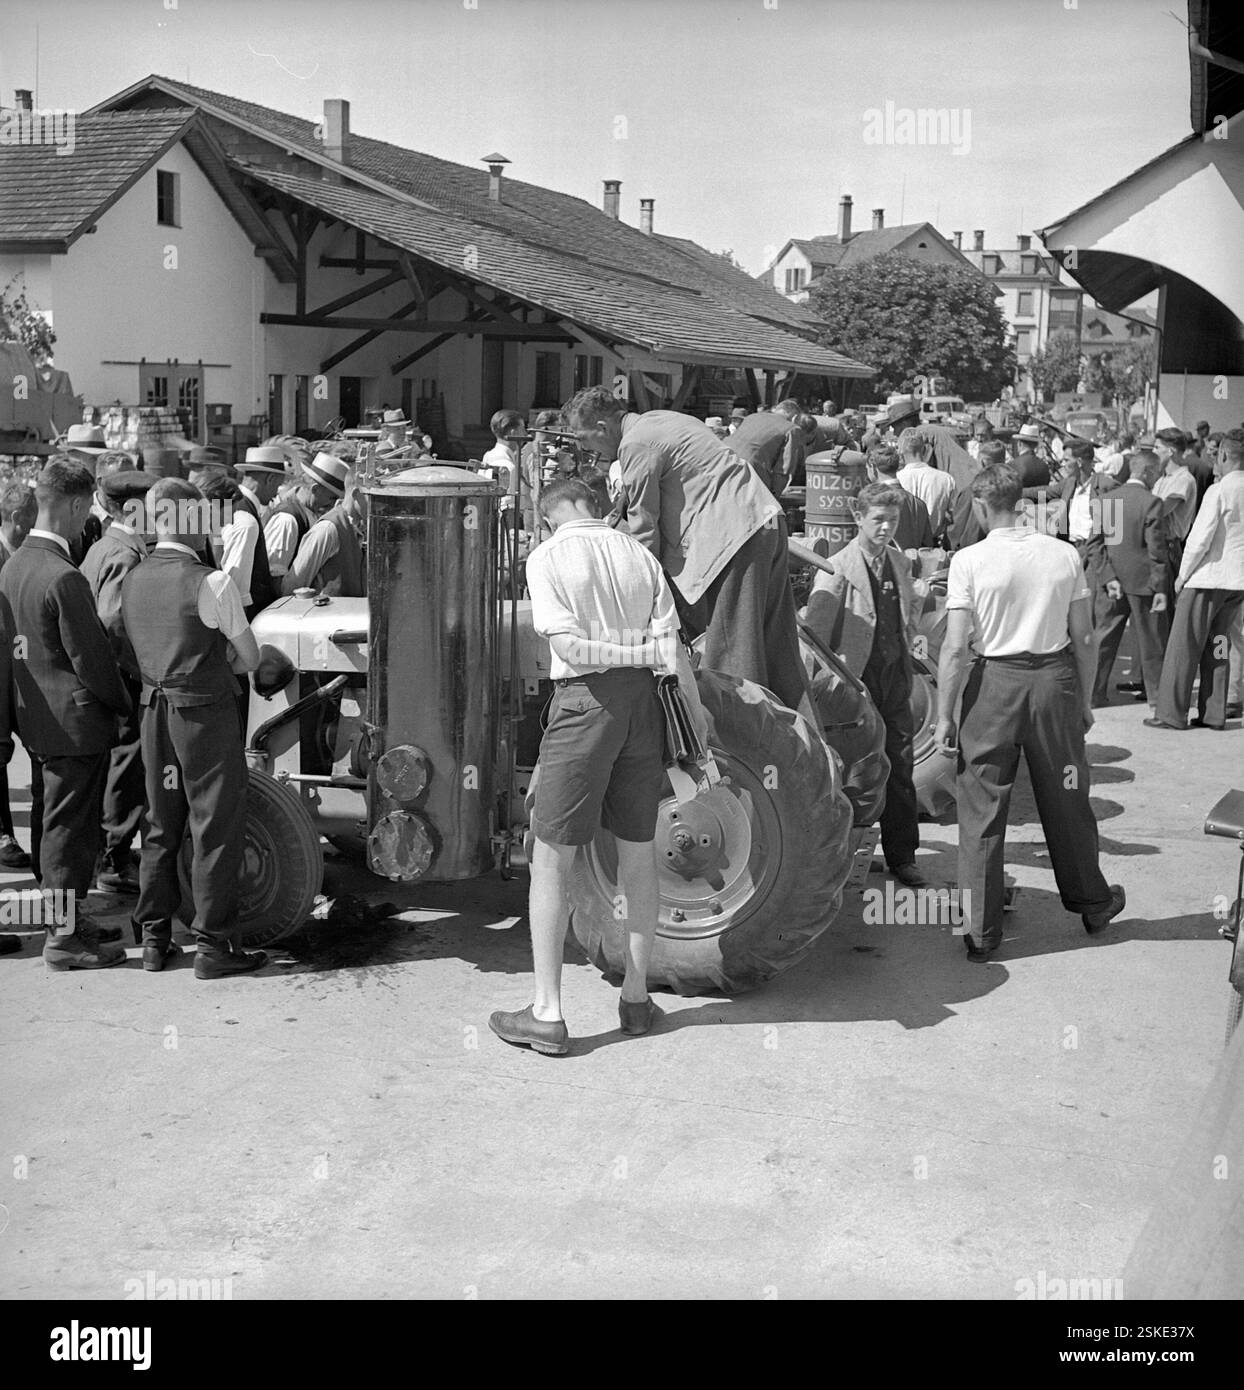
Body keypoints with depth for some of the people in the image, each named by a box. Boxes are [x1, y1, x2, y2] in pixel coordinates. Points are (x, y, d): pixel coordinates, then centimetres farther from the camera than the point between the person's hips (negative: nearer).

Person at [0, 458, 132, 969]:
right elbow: (90, 657, -19)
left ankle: (63, 919, 30)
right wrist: (123, 702, -4)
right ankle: (64, 937, 7)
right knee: (69, 826, 0)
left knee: (49, 822, 17)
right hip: (74, 721, -9)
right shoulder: (64, 578, -22)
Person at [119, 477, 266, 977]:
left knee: (161, 825, 15)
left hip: (153, 709, 6)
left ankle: (154, 939, 21)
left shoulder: (132, 581, 4)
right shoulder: (210, 583, -15)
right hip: (206, 711, -6)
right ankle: (213, 944, 7)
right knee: (215, 829, 2)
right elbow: (250, 659, -8)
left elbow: (137, 654, 13)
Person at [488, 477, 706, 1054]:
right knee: (638, 855, 15)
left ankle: (547, 1014, 3)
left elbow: (568, 644, -15)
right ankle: (635, 998, 25)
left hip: (583, 702, -4)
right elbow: (671, 643, 2)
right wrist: (695, 707, 12)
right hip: (642, 701, 5)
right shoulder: (638, 553, 8)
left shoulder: (547, 557, -3)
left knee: (550, 860, 4)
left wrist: (639, 654, -7)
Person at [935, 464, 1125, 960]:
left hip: (995, 681, -3)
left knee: (981, 808, 6)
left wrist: (944, 716, -4)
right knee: (1066, 799, 19)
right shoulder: (1064, 554, 1)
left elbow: (955, 647, -10)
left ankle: (981, 932, 10)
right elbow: (1084, 638, 4)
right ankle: (1091, 903, 36)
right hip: (1055, 677, 3)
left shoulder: (968, 561, -8)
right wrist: (1084, 700, 15)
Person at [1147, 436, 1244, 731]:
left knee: (1183, 646, 2)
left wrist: (1182, 574, -6)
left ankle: (1172, 714, 4)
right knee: (1218, 646, 14)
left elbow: (1200, 538, -16)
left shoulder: (1219, 491, -15)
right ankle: (1214, 713, 15)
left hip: (1209, 575, -7)